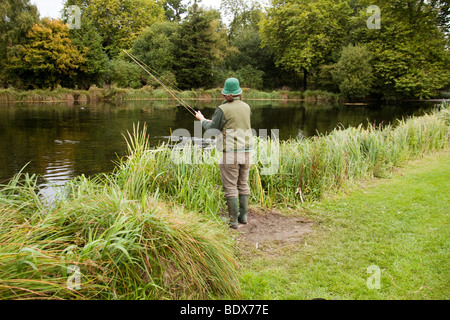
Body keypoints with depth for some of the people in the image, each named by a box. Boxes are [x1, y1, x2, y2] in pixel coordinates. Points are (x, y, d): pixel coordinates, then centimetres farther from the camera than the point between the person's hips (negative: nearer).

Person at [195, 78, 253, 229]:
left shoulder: (222, 109, -10)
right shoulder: (246, 107, 8)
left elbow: (211, 128, -2)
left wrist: (202, 119, 18)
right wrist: (214, 121, 27)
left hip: (230, 153, -6)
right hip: (246, 151, 6)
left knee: (230, 187, 2)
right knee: (243, 184, 17)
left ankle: (234, 220, 7)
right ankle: (243, 215, 24)